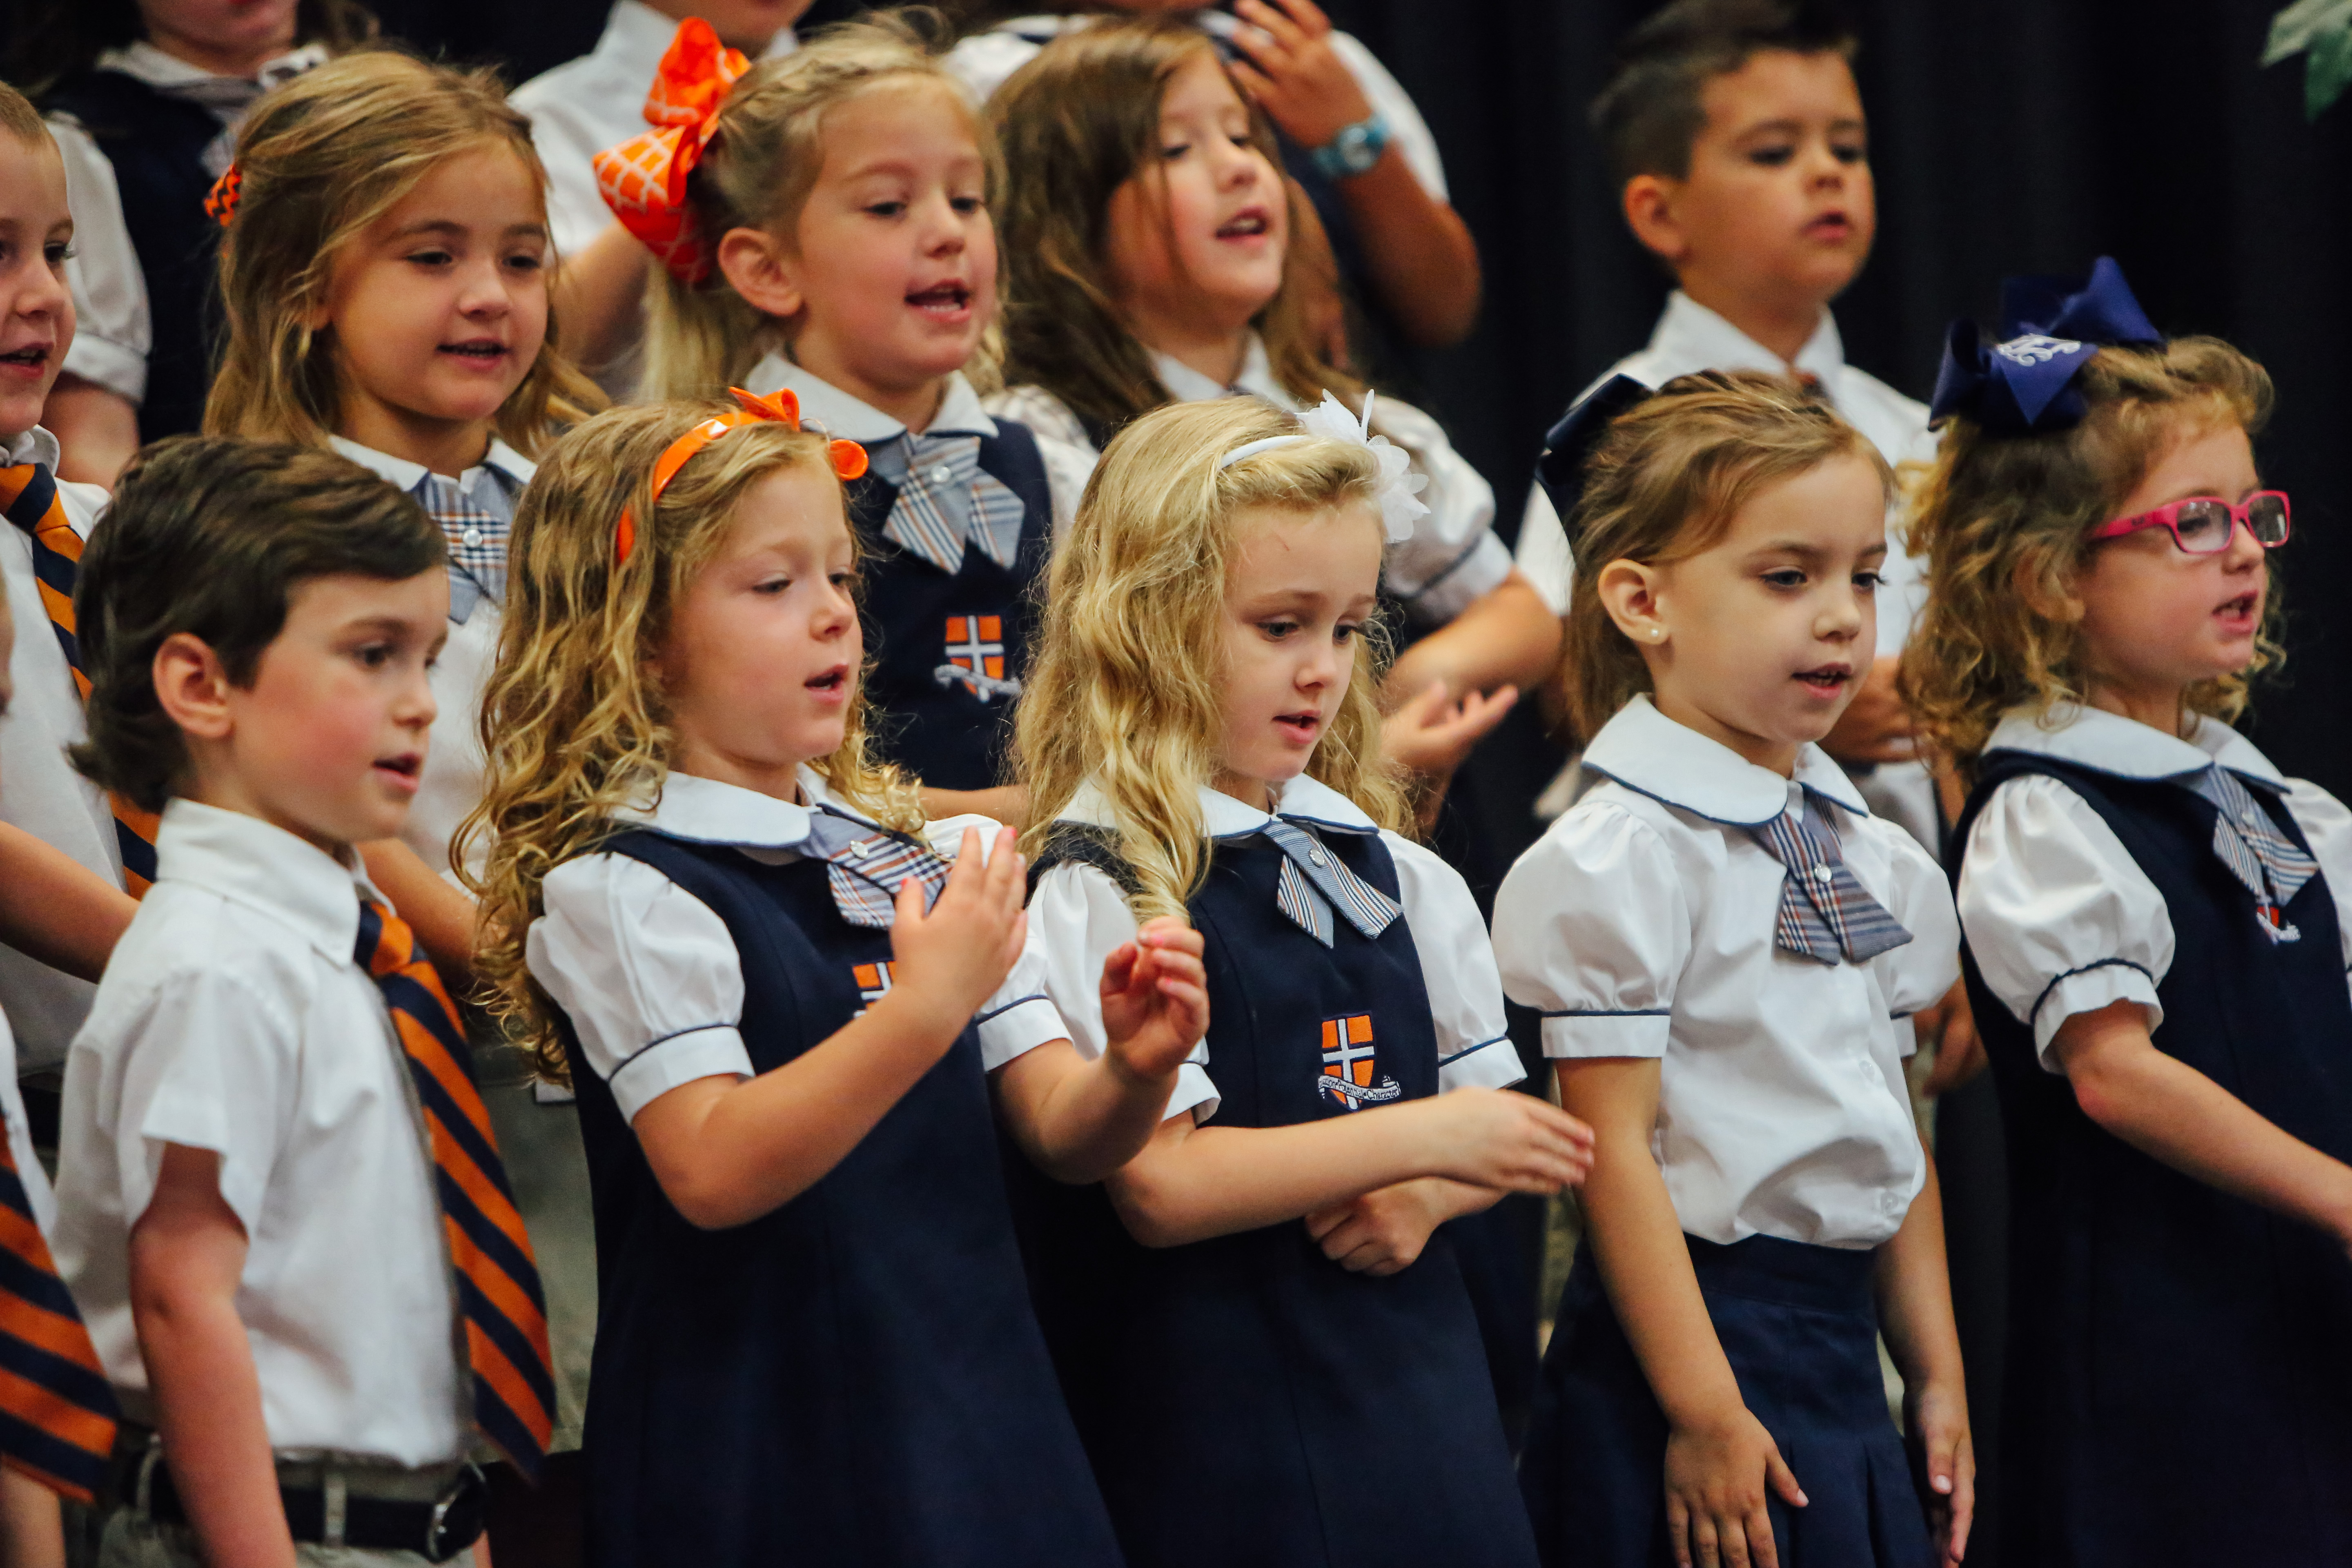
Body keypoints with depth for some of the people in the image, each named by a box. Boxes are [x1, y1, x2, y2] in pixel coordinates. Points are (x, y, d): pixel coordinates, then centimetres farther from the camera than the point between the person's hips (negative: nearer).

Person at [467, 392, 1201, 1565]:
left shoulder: (920, 859, 11)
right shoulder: (617, 891, -9)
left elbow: (1059, 1134, 8)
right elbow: (712, 1172, -21)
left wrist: (1134, 1072, -13)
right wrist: (924, 1014, -27)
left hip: (973, 1415, 6)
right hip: (759, 1458, -6)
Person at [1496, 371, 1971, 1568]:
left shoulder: (1874, 861, 13)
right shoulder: (1617, 860, -12)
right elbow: (1614, 1146, -15)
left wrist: (1938, 1376, 16)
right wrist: (1703, 1412, -18)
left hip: (1845, 1355, 7)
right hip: (1697, 1329, -7)